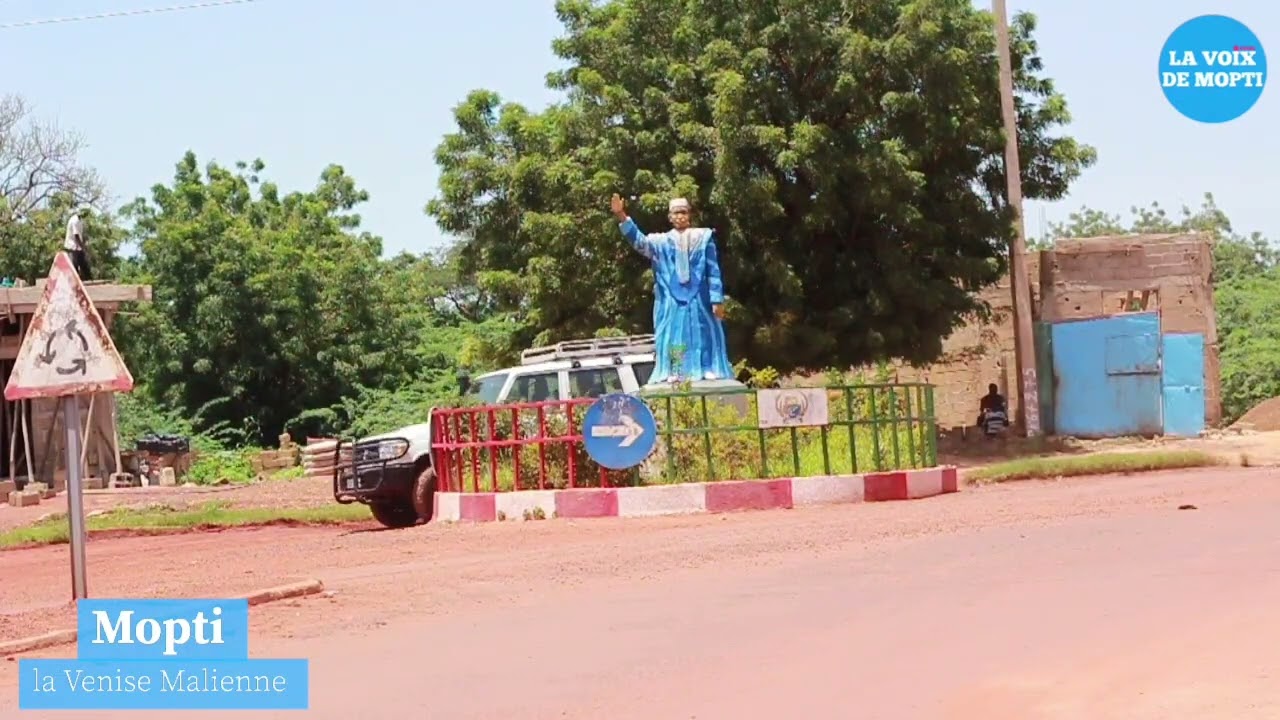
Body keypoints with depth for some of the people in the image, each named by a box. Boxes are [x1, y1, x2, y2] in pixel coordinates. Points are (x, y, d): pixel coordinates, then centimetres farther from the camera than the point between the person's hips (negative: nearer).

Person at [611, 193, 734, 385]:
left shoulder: (704, 237, 5)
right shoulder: (661, 241, 8)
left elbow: (713, 270, 3)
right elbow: (639, 241, -10)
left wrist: (717, 299, -5)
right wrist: (622, 218, -23)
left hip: (698, 301, -1)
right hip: (672, 303, 1)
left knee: (703, 338, 0)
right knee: (673, 339, -1)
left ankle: (710, 373, 1)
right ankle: (675, 375, -2)